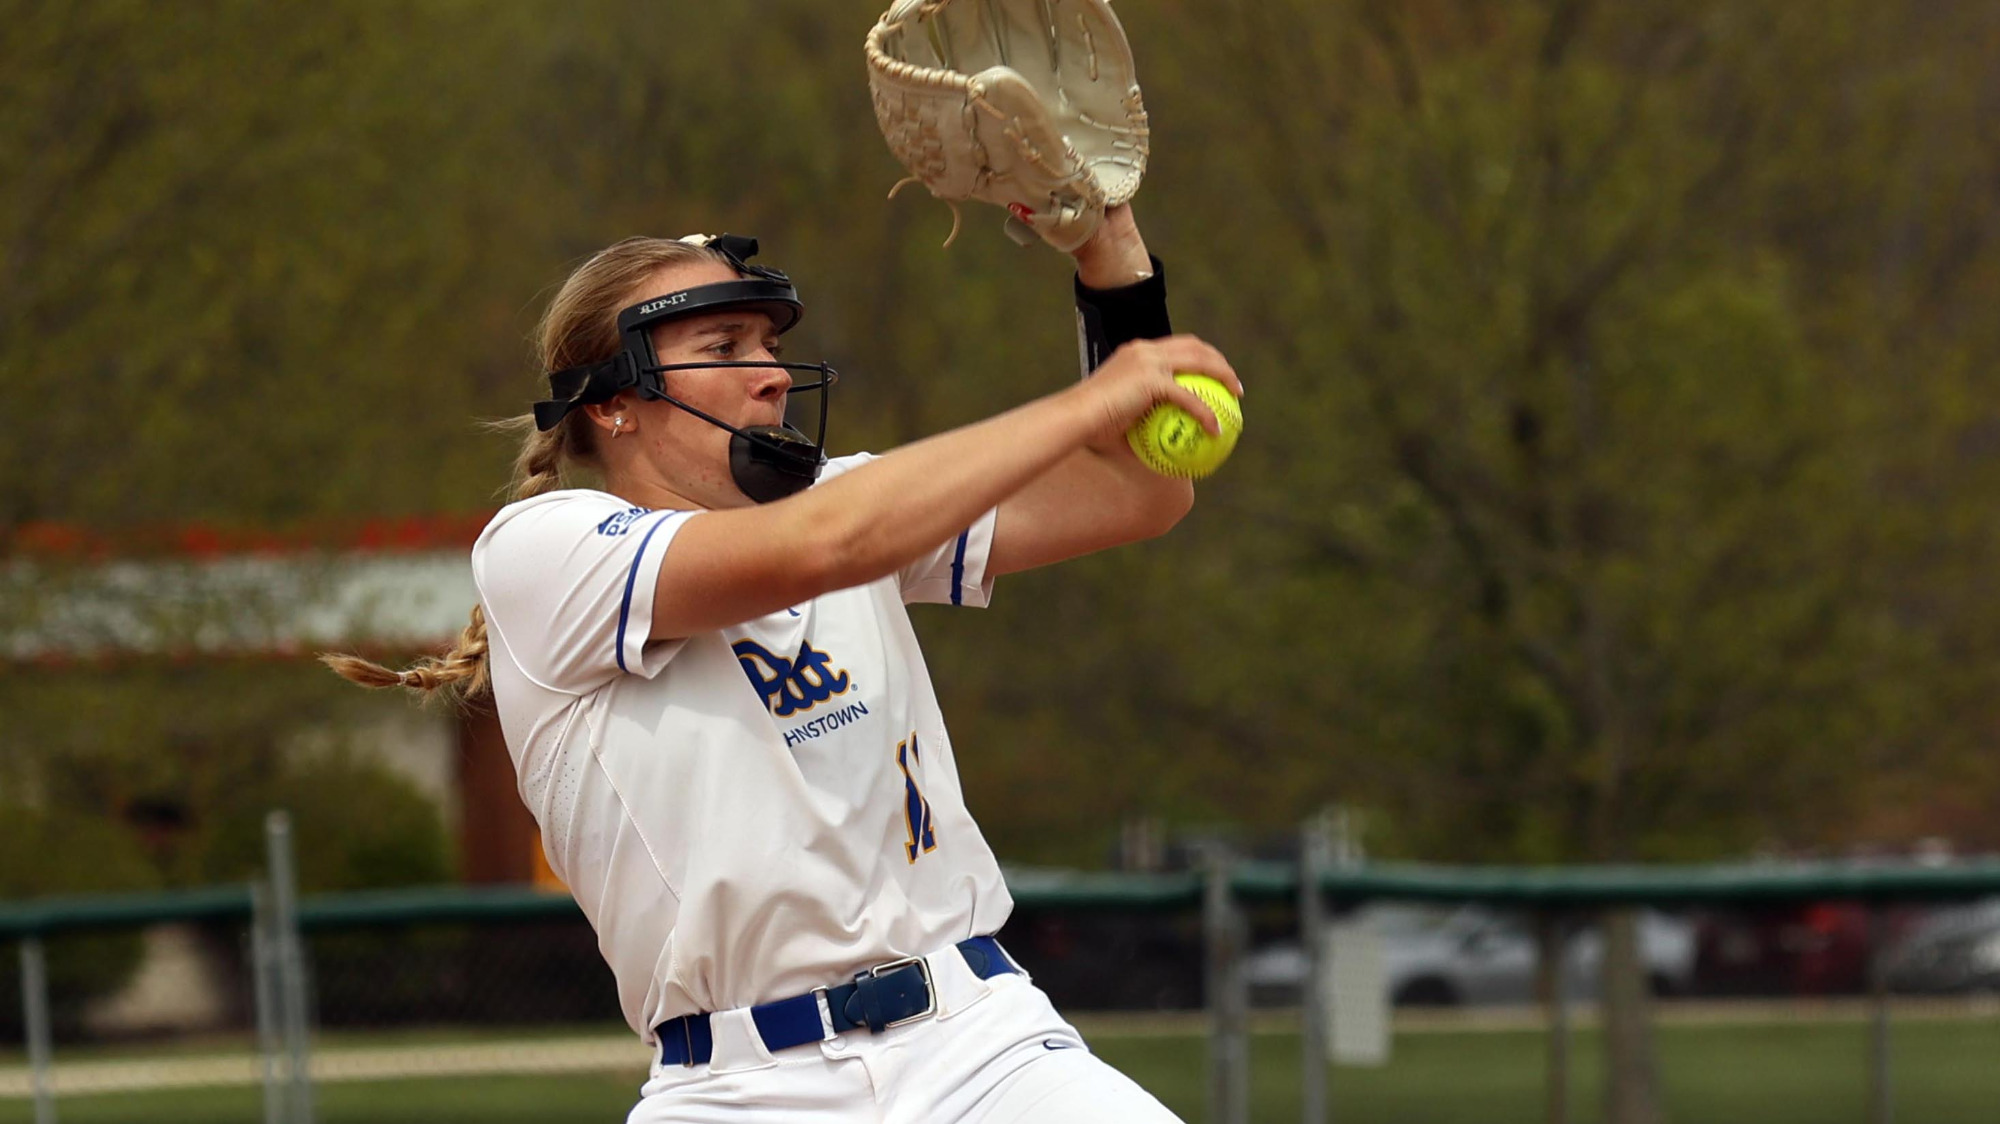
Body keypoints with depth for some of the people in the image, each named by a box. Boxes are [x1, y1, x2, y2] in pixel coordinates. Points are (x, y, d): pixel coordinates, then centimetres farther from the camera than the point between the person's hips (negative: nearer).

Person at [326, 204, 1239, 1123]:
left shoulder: (838, 494, 16)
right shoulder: (539, 553, -3)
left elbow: (1138, 496, 14)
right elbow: (821, 547, -19)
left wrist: (1106, 241, 3)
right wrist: (1087, 403, -15)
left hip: (981, 1047, 4)